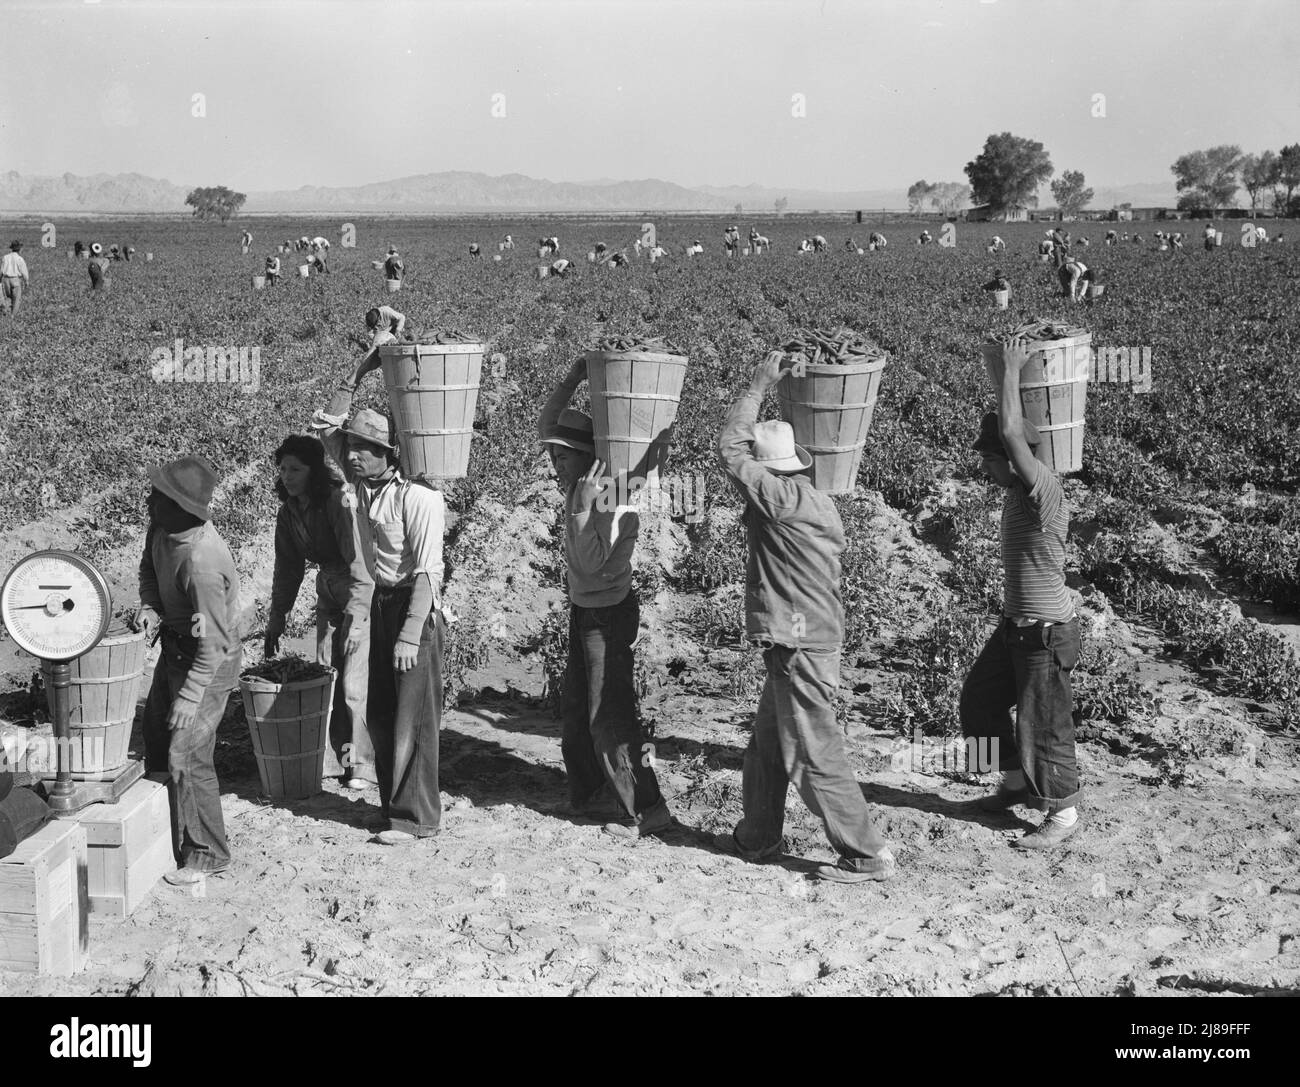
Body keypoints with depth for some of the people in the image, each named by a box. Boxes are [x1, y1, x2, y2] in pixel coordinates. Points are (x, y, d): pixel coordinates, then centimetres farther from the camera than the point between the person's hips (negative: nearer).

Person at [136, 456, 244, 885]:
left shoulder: (201, 562, -34)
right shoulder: (162, 529, -8)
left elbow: (214, 642, -29)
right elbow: (148, 568, 14)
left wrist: (190, 696, -26)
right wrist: (149, 607, -5)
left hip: (208, 661, -10)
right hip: (175, 647, 10)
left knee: (187, 755, -9)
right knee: (155, 735, 20)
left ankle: (207, 854, 6)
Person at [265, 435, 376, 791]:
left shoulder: (340, 502, -24)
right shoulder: (289, 512, -1)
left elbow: (359, 564, -26)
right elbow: (288, 569, 8)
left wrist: (353, 620, -28)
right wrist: (276, 620, 7)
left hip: (364, 594, -7)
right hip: (329, 595, 7)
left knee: (355, 683, -8)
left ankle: (363, 765, 4)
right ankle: (332, 759, 19)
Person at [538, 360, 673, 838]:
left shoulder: (616, 503, -23)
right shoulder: (576, 485, 0)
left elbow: (590, 563, -30)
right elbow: (546, 428, 9)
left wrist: (583, 507, -33)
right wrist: (570, 383, -3)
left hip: (609, 615, -9)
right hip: (582, 611, 9)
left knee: (609, 718, -6)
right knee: (576, 711, 18)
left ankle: (646, 811, 0)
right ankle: (584, 795, 31)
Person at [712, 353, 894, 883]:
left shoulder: (784, 499, -19)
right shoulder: (815, 502, 9)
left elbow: (728, 450, -16)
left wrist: (758, 386, -11)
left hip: (799, 648, -10)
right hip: (814, 637, 10)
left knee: (813, 757, -2)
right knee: (766, 748, 20)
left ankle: (866, 855, 6)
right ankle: (757, 839, 34)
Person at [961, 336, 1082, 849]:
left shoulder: (1044, 490, -22)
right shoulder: (1014, 491, 3)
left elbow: (1011, 431, -34)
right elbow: (1003, 431, 16)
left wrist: (1012, 371, -23)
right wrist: (1001, 375, 7)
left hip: (1046, 632, -9)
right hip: (1014, 624, 9)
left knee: (1044, 725, 2)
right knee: (979, 701, 19)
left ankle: (1063, 814, 19)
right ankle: (1017, 783, 36)